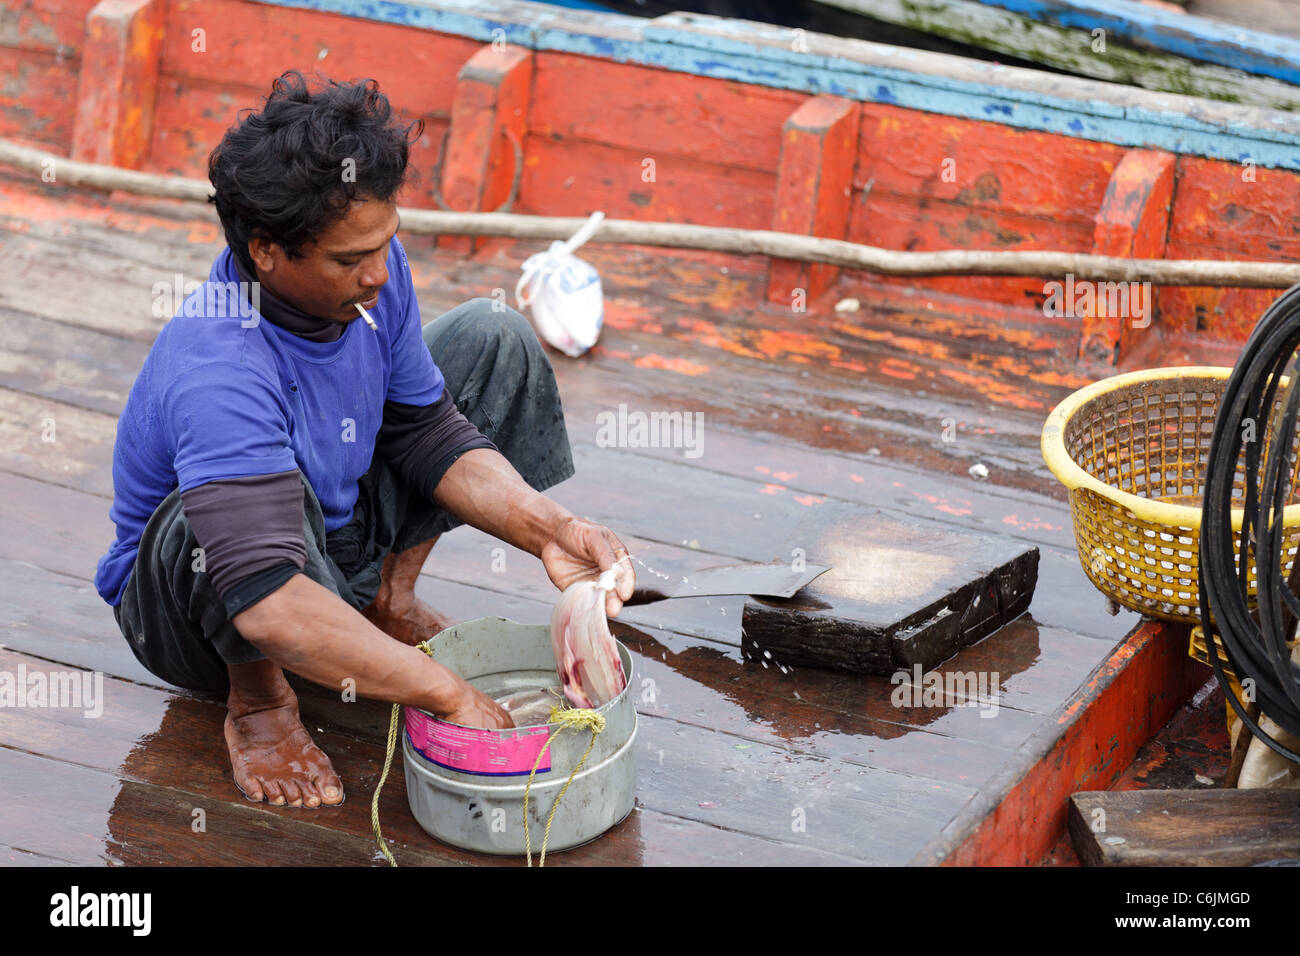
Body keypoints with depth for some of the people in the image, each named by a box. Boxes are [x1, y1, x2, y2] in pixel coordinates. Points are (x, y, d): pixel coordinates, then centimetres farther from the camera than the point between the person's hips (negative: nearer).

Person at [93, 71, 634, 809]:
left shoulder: (370, 266, -16)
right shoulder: (216, 372, -39)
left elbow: (428, 433, -4)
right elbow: (266, 604, -48)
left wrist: (547, 529, -22)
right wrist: (450, 695, -46)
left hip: (338, 538, 7)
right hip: (194, 610, -7)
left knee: (494, 339, 1)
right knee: (249, 501, -43)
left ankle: (390, 596, 7)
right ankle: (256, 696, -12)